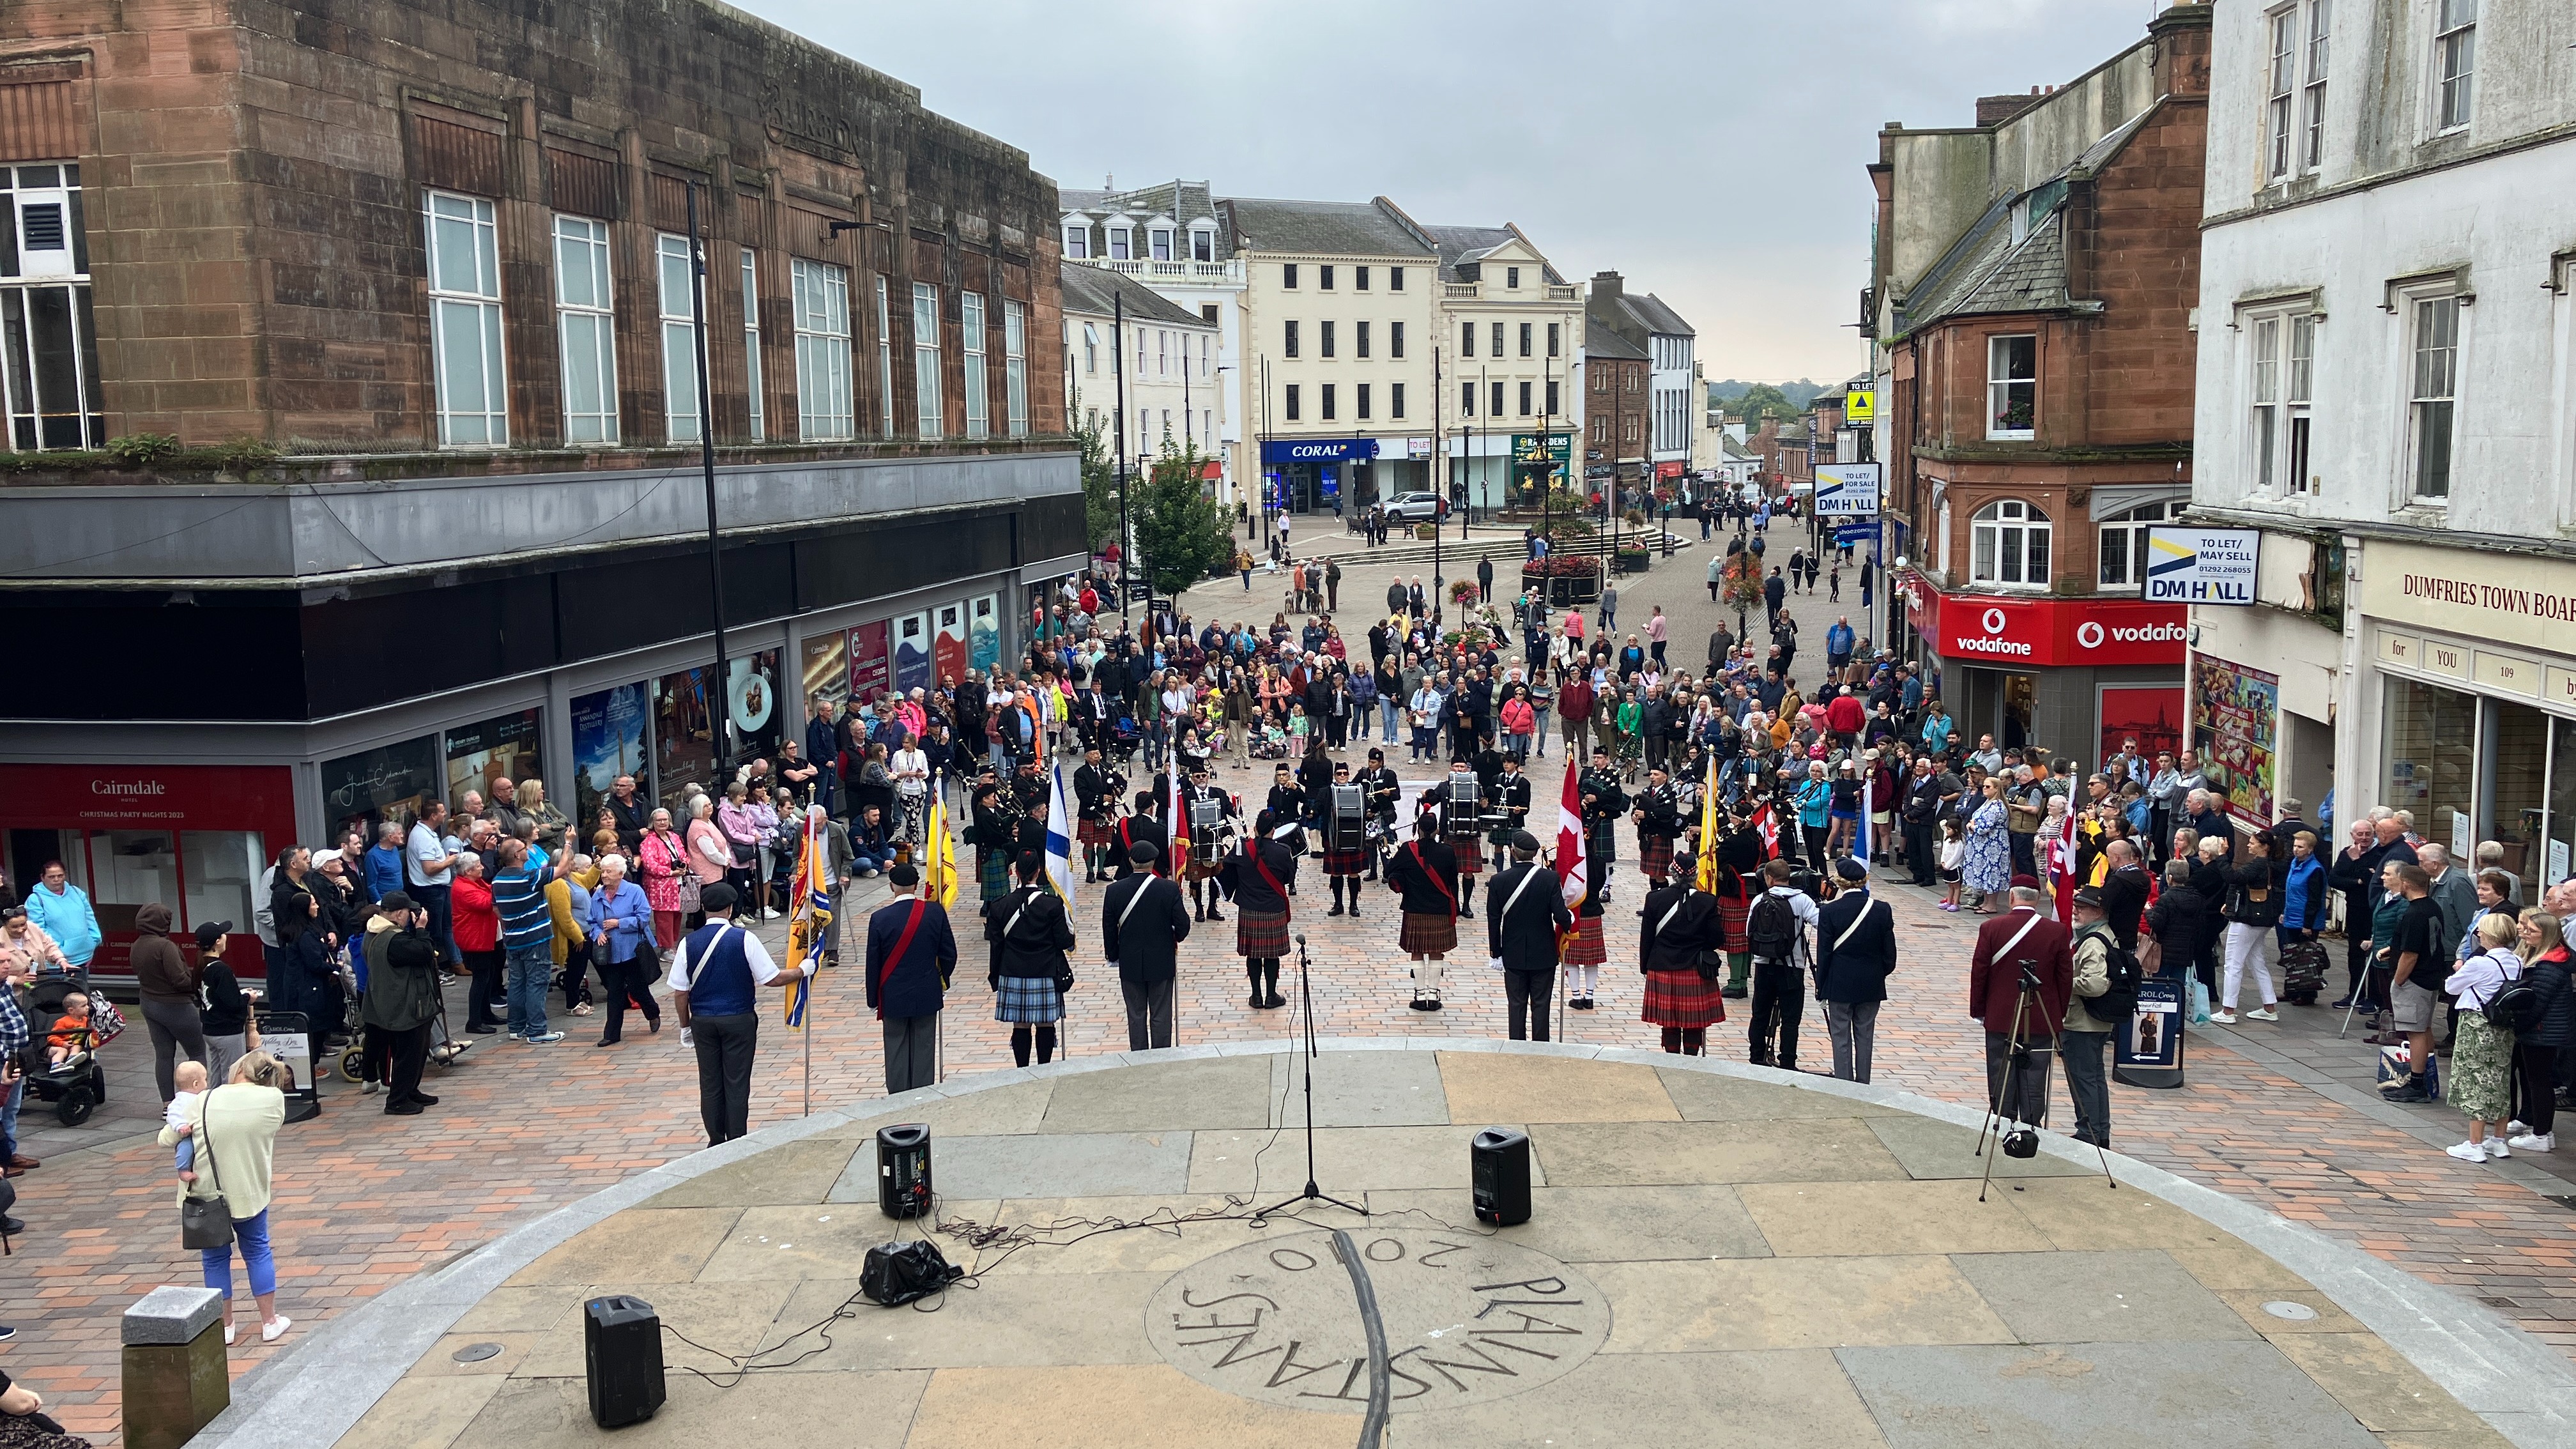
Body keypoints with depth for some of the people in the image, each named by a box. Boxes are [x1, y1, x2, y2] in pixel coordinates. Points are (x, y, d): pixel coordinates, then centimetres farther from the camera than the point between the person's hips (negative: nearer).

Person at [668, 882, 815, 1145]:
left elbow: (680, 993, 0)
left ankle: (716, 1142, 20)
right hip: (739, 1020, -2)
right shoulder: (745, 939, -12)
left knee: (710, 1083, 12)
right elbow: (774, 978, -11)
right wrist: (804, 970, 5)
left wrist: (686, 1025, 13)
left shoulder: (689, 943, -4)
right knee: (736, 1084, 5)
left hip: (703, 1022, 3)